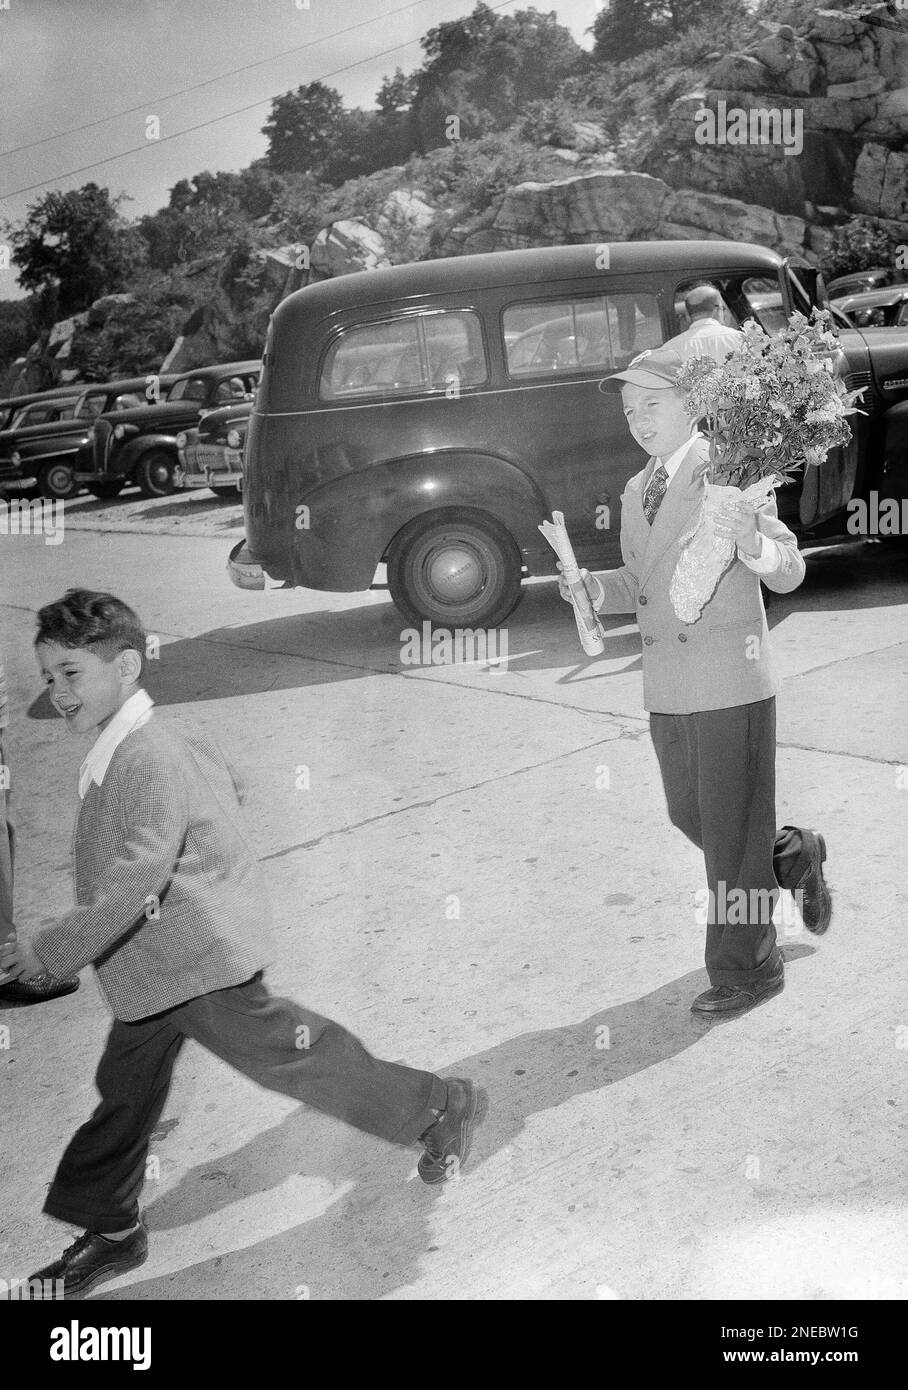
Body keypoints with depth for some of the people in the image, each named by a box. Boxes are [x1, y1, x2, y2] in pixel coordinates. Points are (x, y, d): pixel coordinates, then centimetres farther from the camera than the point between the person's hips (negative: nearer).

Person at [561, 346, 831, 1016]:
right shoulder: (637, 491, 13)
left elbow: (789, 571, -11)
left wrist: (751, 543, -32)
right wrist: (593, 587, 0)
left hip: (731, 683, -7)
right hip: (668, 690, 7)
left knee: (731, 831, 2)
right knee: (691, 818, 15)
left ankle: (746, 971, 17)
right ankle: (792, 856, 41)